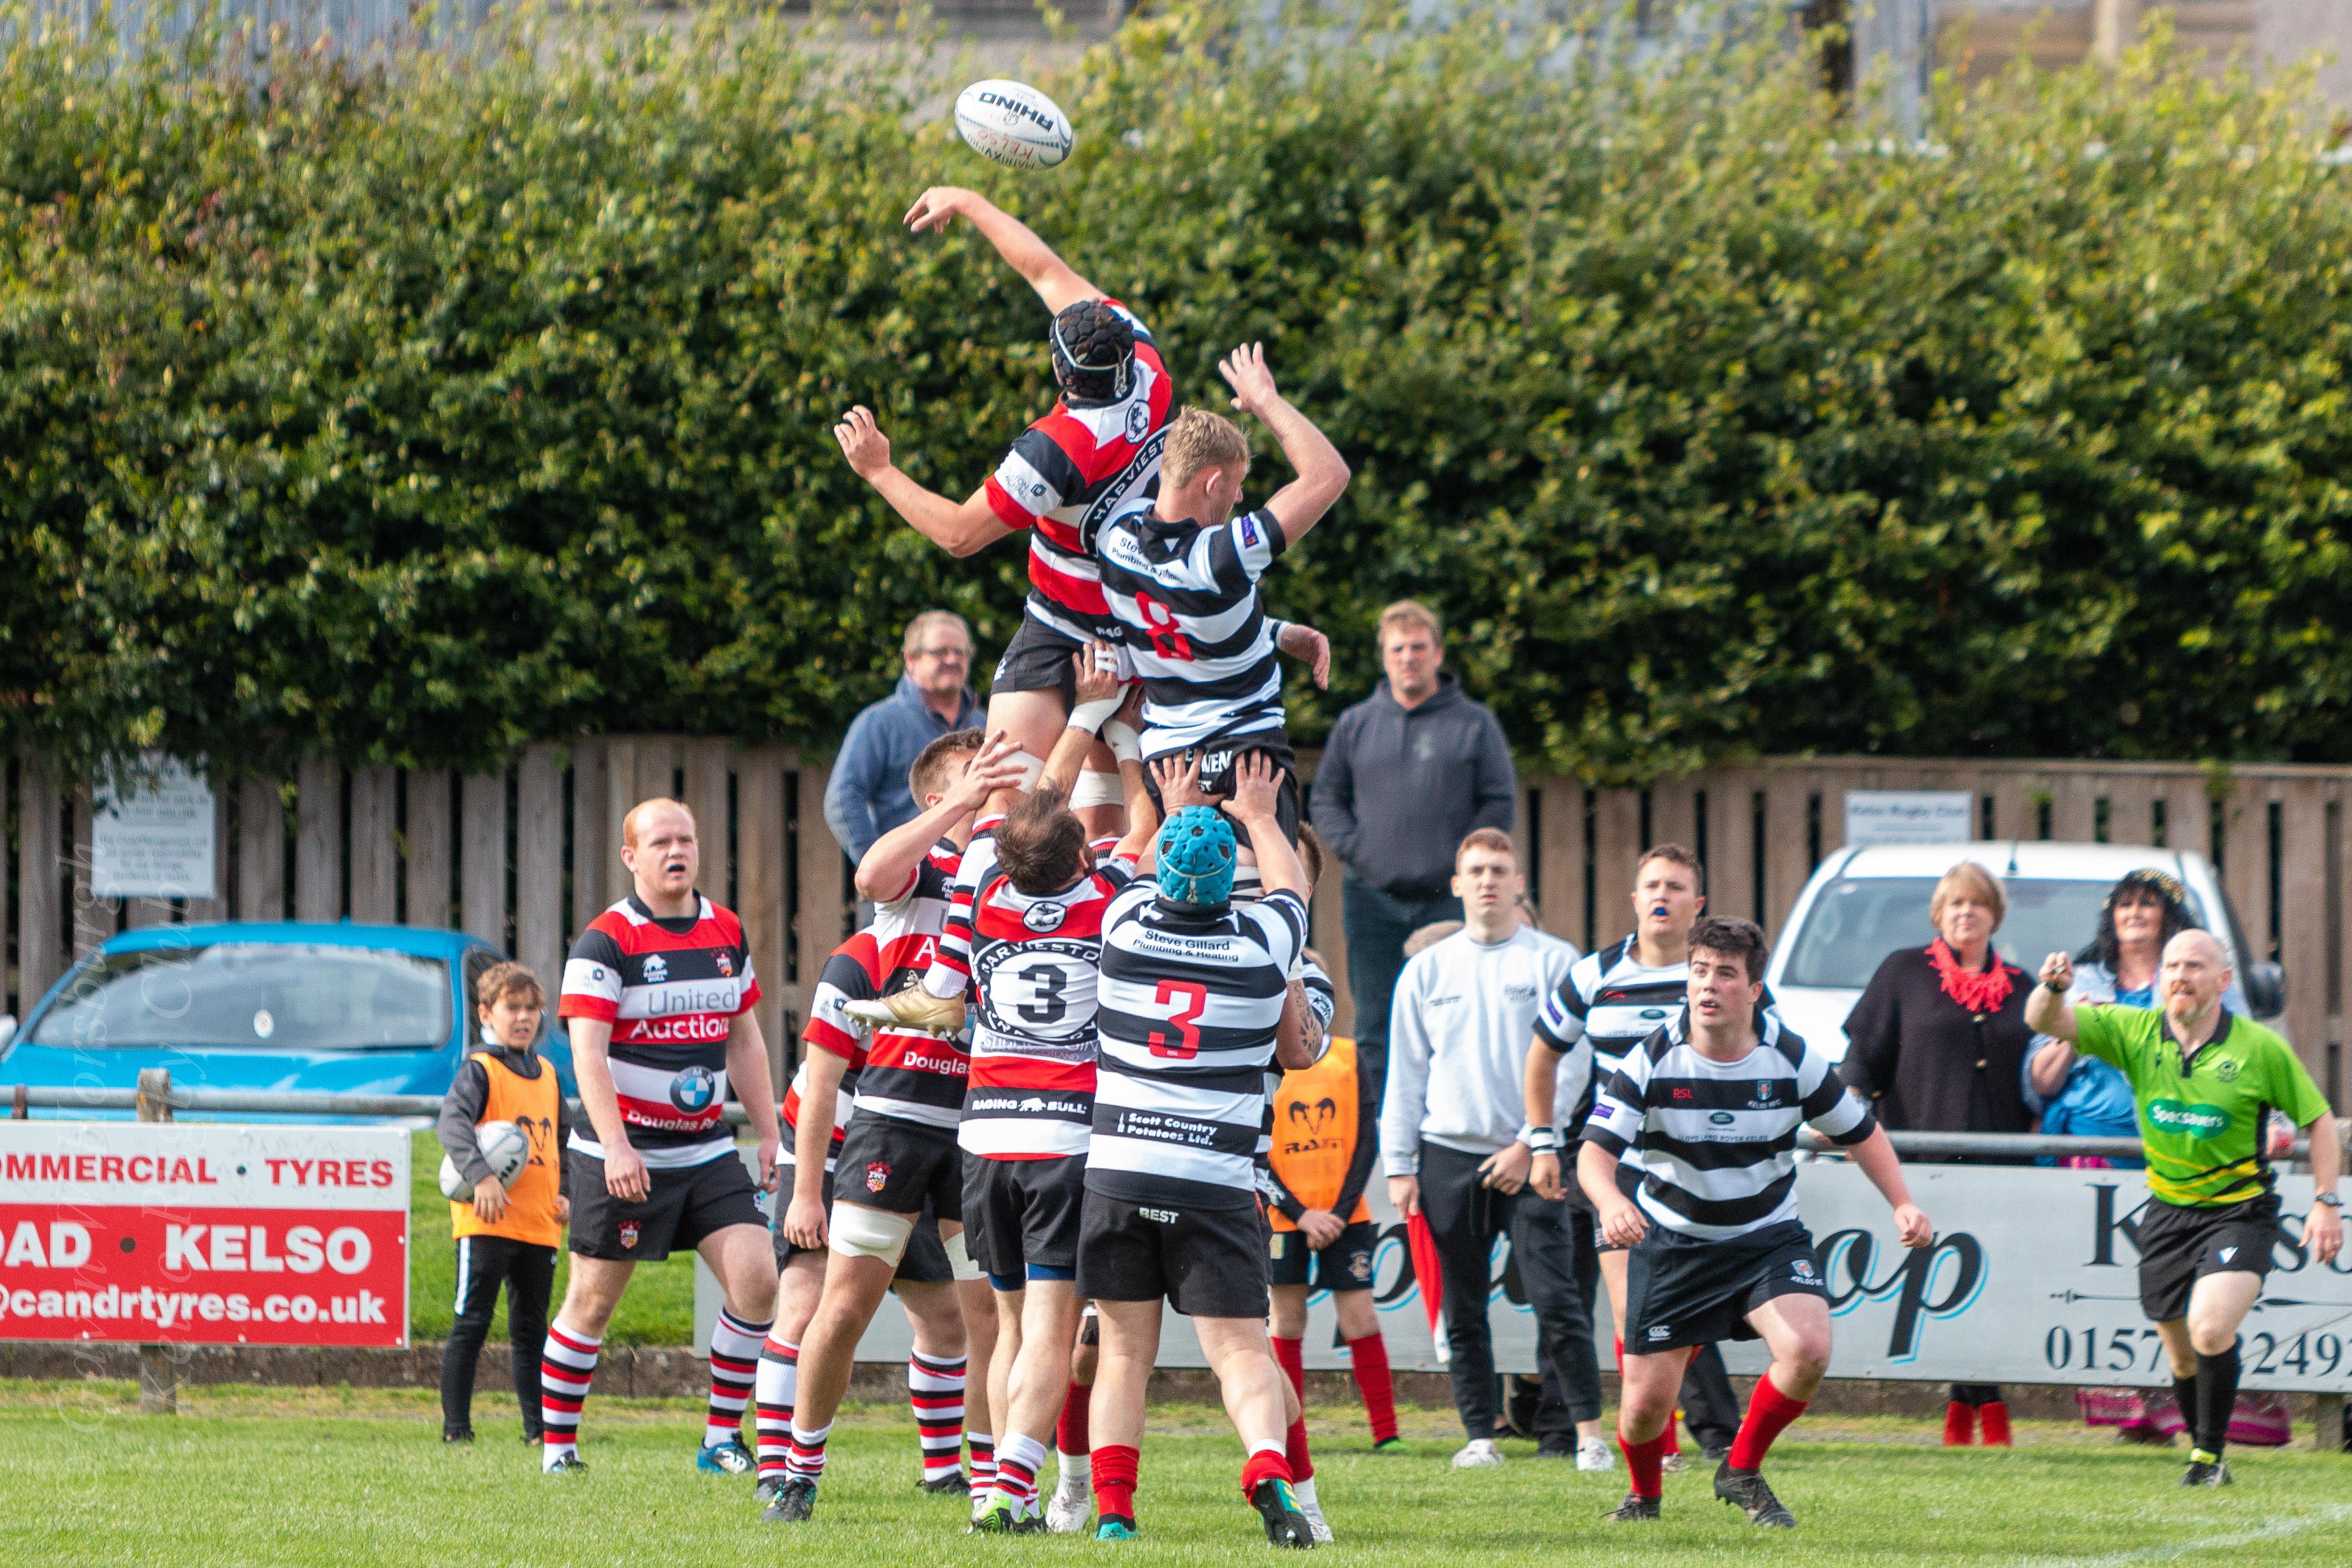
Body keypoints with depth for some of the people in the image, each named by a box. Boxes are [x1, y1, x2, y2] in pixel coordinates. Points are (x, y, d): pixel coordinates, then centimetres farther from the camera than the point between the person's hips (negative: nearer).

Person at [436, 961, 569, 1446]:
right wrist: (481, 1174, -36)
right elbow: (452, 1123, -22)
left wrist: (565, 1193, 10)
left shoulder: (546, 1075, 16)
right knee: (472, 1323, -7)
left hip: (539, 1225, 6)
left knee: (531, 1329, 11)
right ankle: (455, 1426, -6)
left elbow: (564, 1141, 26)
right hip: (486, 1223, -6)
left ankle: (537, 1426, 16)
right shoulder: (479, 1071, -5)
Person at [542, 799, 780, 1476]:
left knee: (755, 1279, -8)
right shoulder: (606, 941, -11)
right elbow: (587, 1052, -18)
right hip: (624, 1156, -5)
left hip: (708, 1149, 5)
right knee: (593, 1299, 0)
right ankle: (557, 1443, 14)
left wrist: (769, 1132, 14)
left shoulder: (728, 933, 9)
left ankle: (722, 1437, 1)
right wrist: (615, 1147, -28)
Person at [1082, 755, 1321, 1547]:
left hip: (1119, 1170, 1)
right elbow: (1291, 887, 23)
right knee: (1241, 1348, -3)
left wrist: (1174, 810, 43)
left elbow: (1142, 877, 27)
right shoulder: (1262, 942, -3)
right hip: (1216, 1182, -1)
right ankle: (1268, 1473, -27)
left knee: (1125, 1350, 10)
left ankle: (1113, 1507, 1)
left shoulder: (1127, 923, 0)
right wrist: (1259, 817, 40)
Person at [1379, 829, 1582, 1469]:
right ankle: (1479, 1435, 9)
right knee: (1463, 1312, 3)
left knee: (1555, 1298, -12)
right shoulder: (1428, 970, 12)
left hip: (1531, 1158, -3)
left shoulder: (1553, 963, 3)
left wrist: (1532, 1146, -10)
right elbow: (1405, 1074, 14)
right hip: (1450, 1156, 3)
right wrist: (1399, 1166, 7)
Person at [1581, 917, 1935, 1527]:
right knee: (1647, 1401, -4)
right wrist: (1611, 1202, -43)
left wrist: (1902, 1204, -7)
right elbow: (1596, 1150, -21)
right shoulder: (1651, 1061, -15)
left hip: (1768, 1237, 1)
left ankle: (1742, 1472, 2)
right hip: (1671, 1242, -1)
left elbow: (1861, 1132, 5)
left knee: (1808, 1350, -25)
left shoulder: (1793, 1060, -11)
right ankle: (1644, 1494, 33)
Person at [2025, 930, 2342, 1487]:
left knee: (2211, 1333, -23)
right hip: (2167, 1213, 4)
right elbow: (2047, 1022, -10)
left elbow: (2317, 1118, 1)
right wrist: (2052, 988, -34)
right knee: (2183, 1358, 8)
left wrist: (2326, 1201, -6)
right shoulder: (2134, 1032, -4)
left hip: (2239, 1213, -4)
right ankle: (2201, 1454, 30)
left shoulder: (2260, 1049, -9)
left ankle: (2210, 1455, -6)